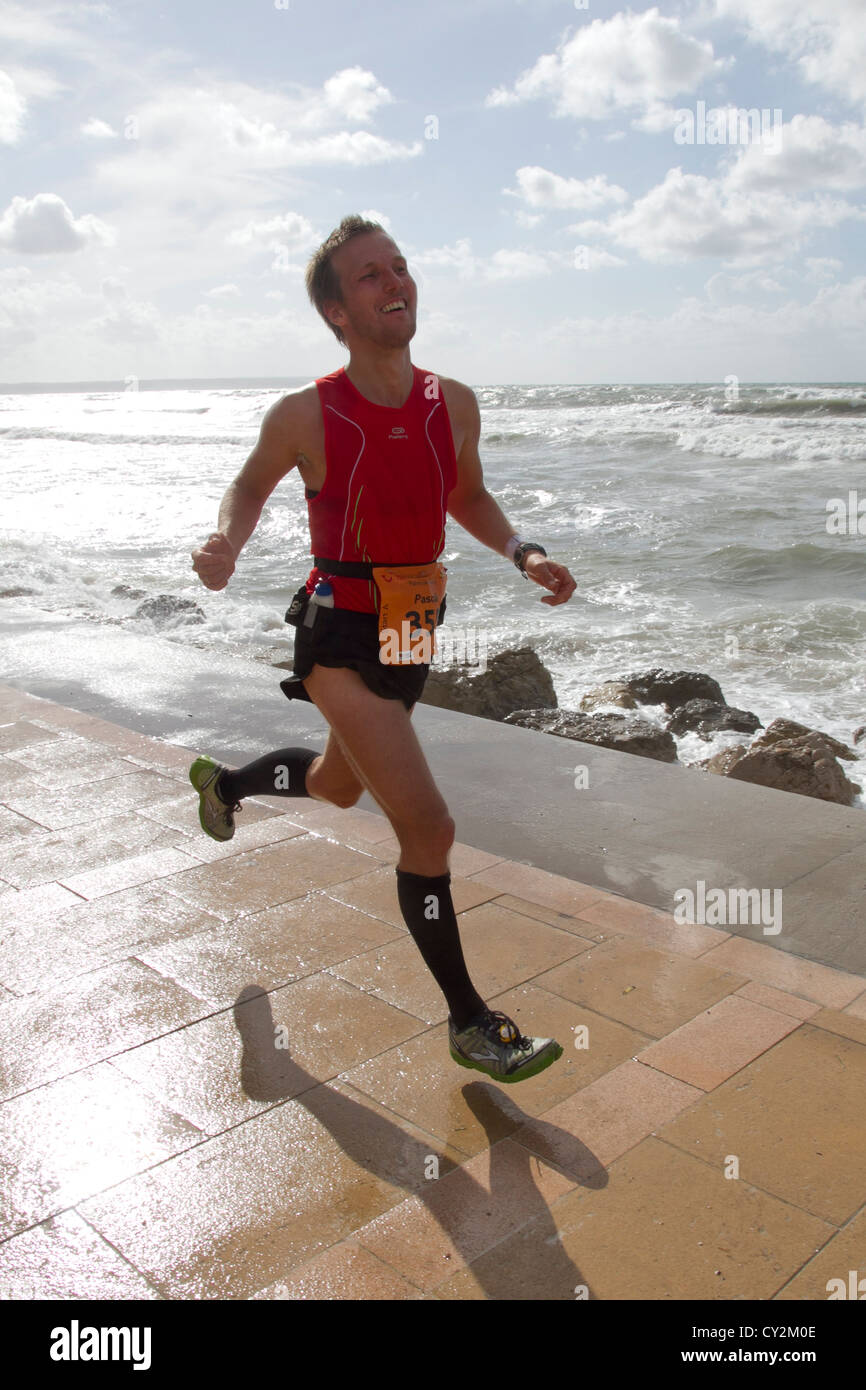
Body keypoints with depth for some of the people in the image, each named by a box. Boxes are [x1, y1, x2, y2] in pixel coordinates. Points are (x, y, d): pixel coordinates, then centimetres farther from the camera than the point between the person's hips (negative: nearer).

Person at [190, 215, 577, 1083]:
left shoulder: (453, 405, -1)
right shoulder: (304, 416, -13)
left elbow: (468, 499, 15)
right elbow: (249, 488, 5)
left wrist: (523, 555, -2)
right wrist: (225, 542, -17)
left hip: (411, 637, 7)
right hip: (339, 640, -6)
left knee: (338, 786, 29)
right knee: (428, 829, -13)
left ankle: (222, 781, 61)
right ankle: (469, 1024, 6)